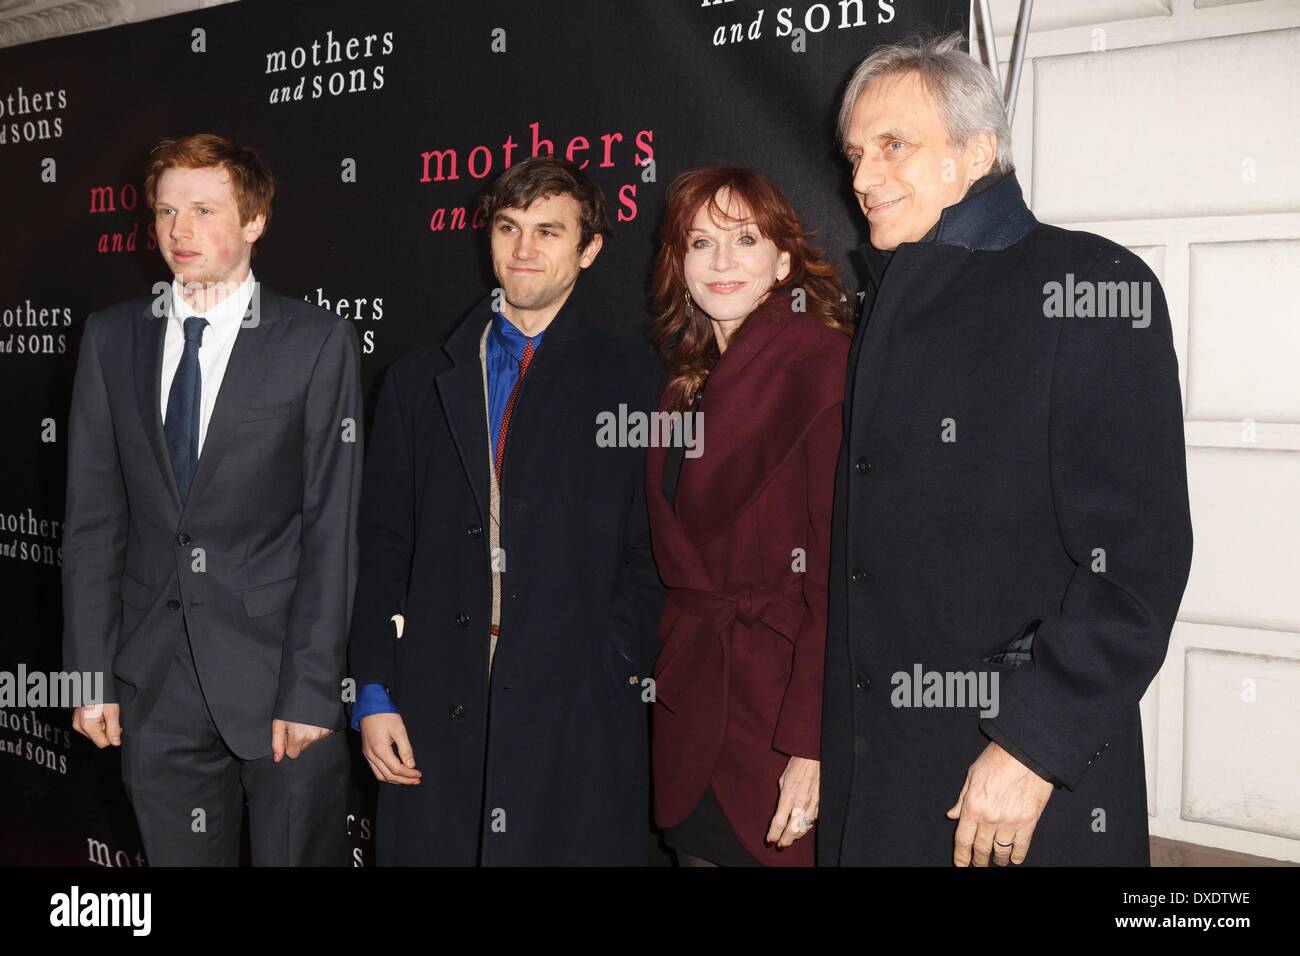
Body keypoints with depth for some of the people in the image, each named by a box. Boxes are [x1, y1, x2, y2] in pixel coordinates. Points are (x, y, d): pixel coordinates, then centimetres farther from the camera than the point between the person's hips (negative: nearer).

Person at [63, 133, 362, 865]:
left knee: (299, 852, 8)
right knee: (179, 855, 14)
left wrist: (312, 690, -11)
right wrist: (91, 673, 2)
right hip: (157, 690, 3)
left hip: (278, 678, -3)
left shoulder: (318, 343, -5)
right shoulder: (112, 338, 6)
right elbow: (94, 516, 6)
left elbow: (332, 526, -7)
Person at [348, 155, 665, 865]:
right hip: (435, 710, 3)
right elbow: (382, 549, 10)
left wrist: (616, 665, -12)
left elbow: (653, 548, 0)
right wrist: (374, 693, 3)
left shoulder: (634, 378, 4)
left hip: (579, 708, -2)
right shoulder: (419, 382, 13)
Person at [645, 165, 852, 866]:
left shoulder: (825, 367, -13)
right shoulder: (686, 383, 10)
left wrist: (812, 747, -20)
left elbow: (839, 570, -18)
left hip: (784, 696, -6)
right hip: (692, 708, 7)